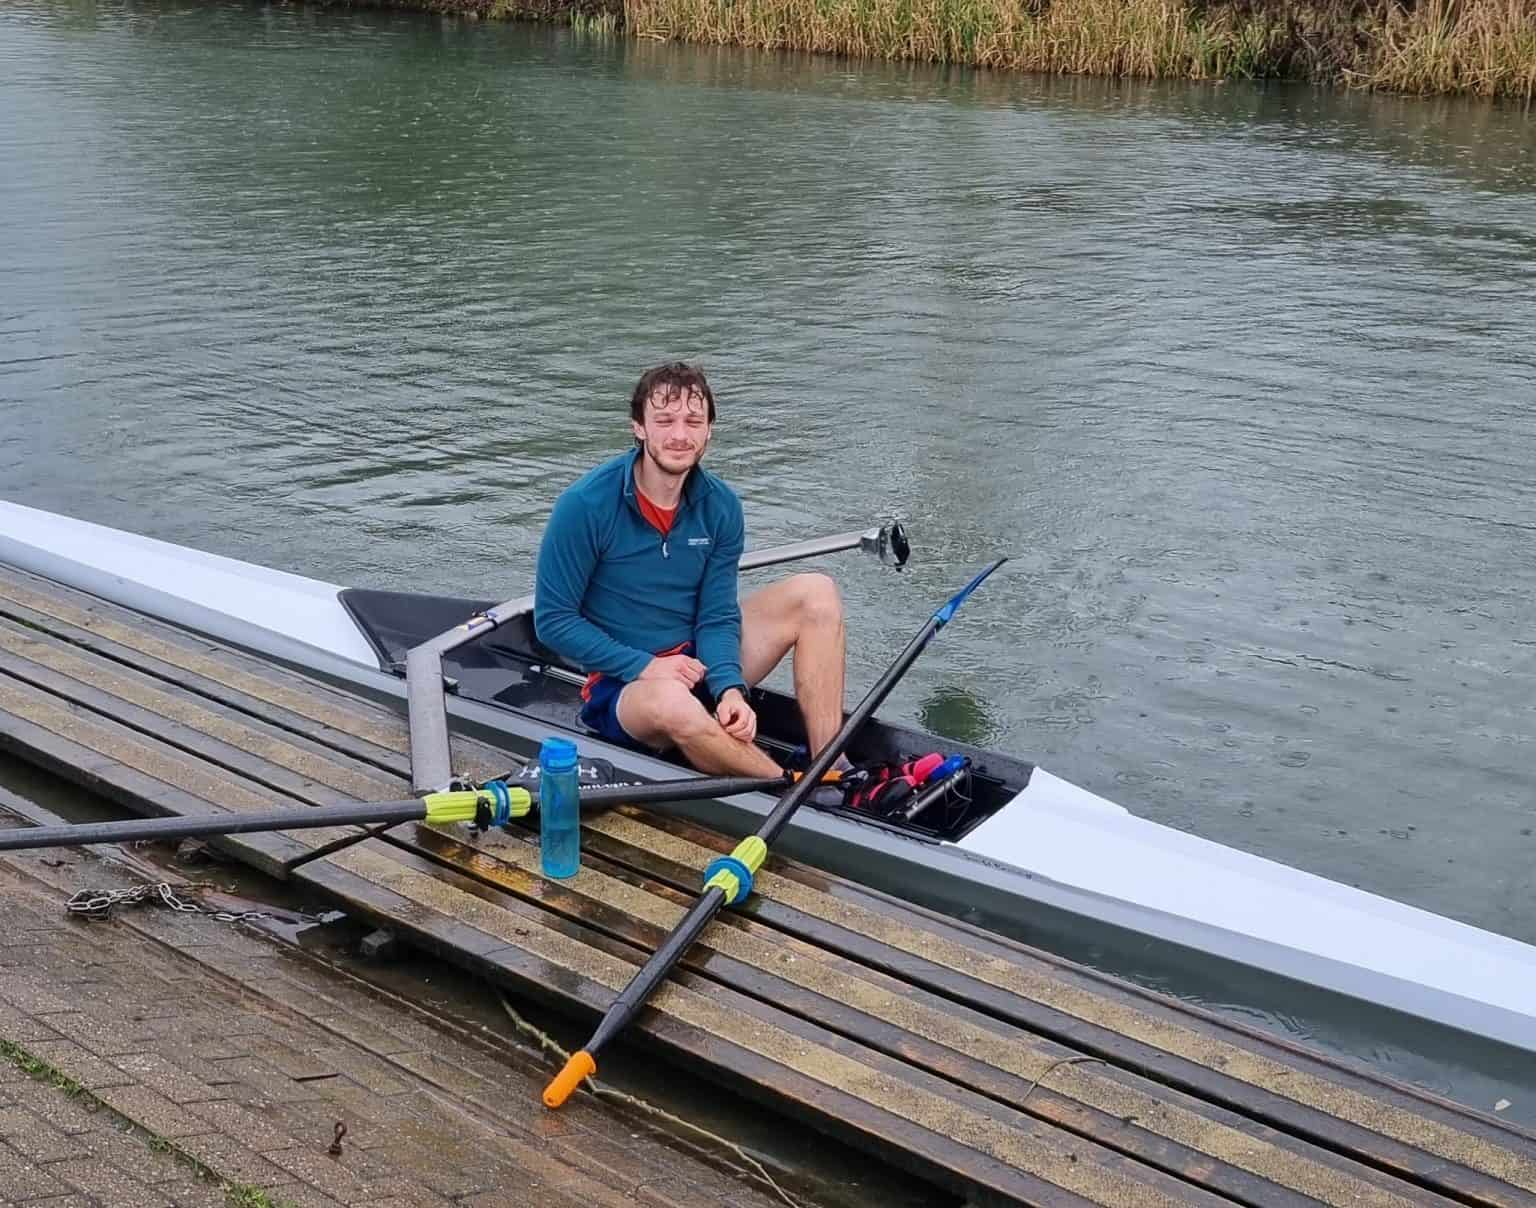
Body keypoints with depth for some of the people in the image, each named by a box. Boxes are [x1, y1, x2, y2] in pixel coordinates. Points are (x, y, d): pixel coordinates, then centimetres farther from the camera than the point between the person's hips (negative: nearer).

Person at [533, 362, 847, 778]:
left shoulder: (721, 507, -3)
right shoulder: (586, 504, -16)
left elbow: (716, 615, -2)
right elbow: (552, 620, -12)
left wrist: (730, 688, -22)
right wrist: (644, 666, -21)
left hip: (698, 663, 6)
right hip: (622, 685, -5)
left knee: (816, 594, -10)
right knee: (672, 702, -42)